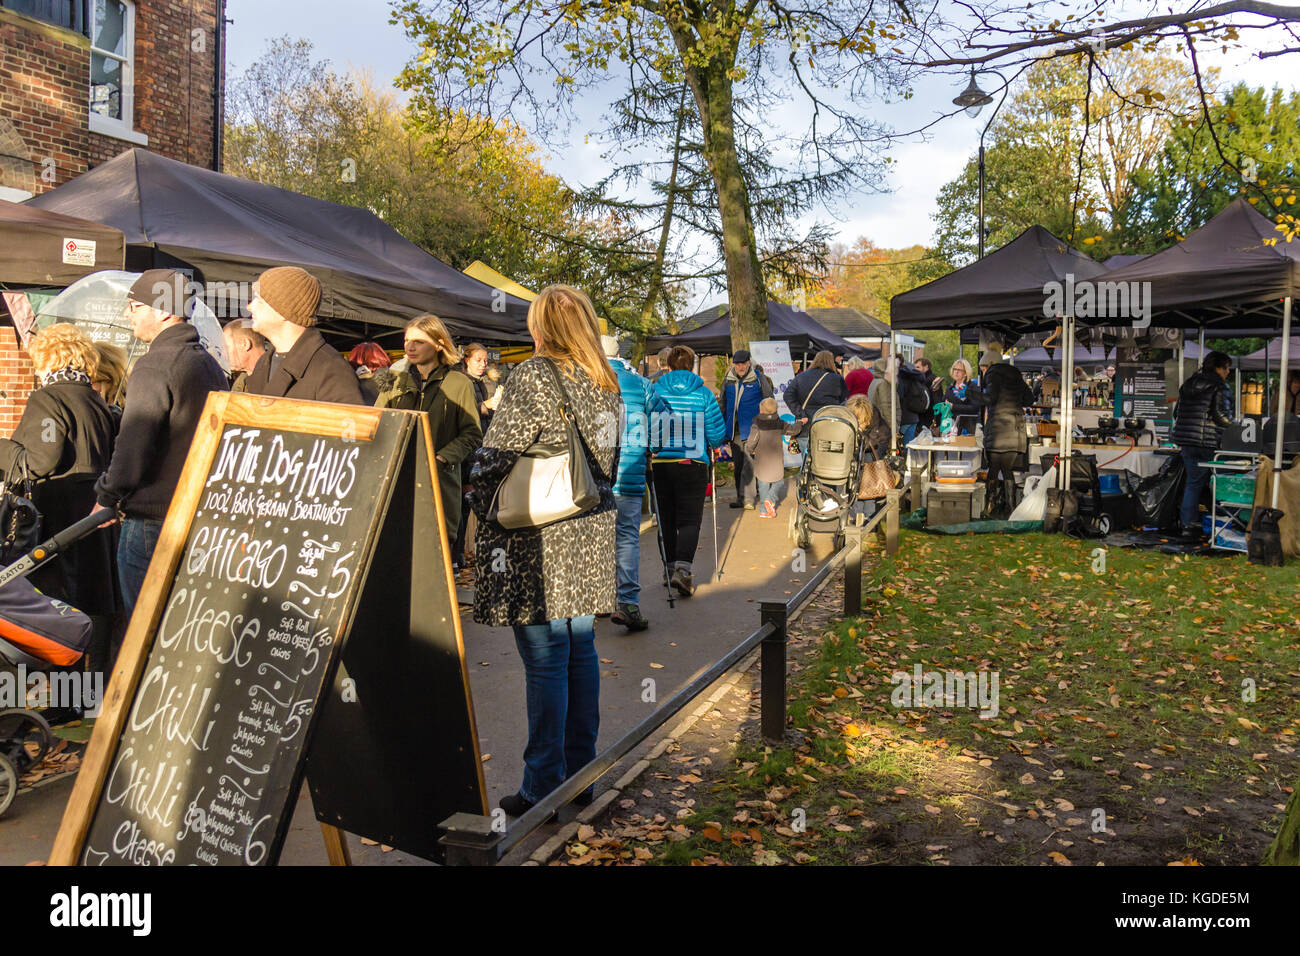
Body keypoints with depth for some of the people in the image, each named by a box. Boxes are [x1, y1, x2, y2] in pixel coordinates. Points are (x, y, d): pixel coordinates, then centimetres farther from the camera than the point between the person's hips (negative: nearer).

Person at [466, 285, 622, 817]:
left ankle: (544, 787, 8)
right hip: (591, 534, 7)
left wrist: (485, 513, 2)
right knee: (581, 650, 14)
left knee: (545, 659, -2)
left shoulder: (532, 376, -11)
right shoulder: (604, 383, 11)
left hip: (537, 540, -7)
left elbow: (495, 458, -12)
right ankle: (581, 772, 25)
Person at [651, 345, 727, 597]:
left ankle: (671, 568, 20)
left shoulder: (655, 391, -1)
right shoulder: (703, 393, -2)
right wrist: (713, 445, 21)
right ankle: (683, 568, -16)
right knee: (689, 519, 2)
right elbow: (717, 433, 0)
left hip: (660, 464, 1)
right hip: (693, 465, -1)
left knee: (666, 519, 13)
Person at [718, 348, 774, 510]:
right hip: (734, 428, 5)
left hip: (752, 427, -4)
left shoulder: (759, 378, -1)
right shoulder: (728, 380, 10)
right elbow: (722, 404, 19)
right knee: (737, 464, 9)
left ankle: (749, 498, -9)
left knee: (749, 464, -11)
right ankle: (740, 497, 18)